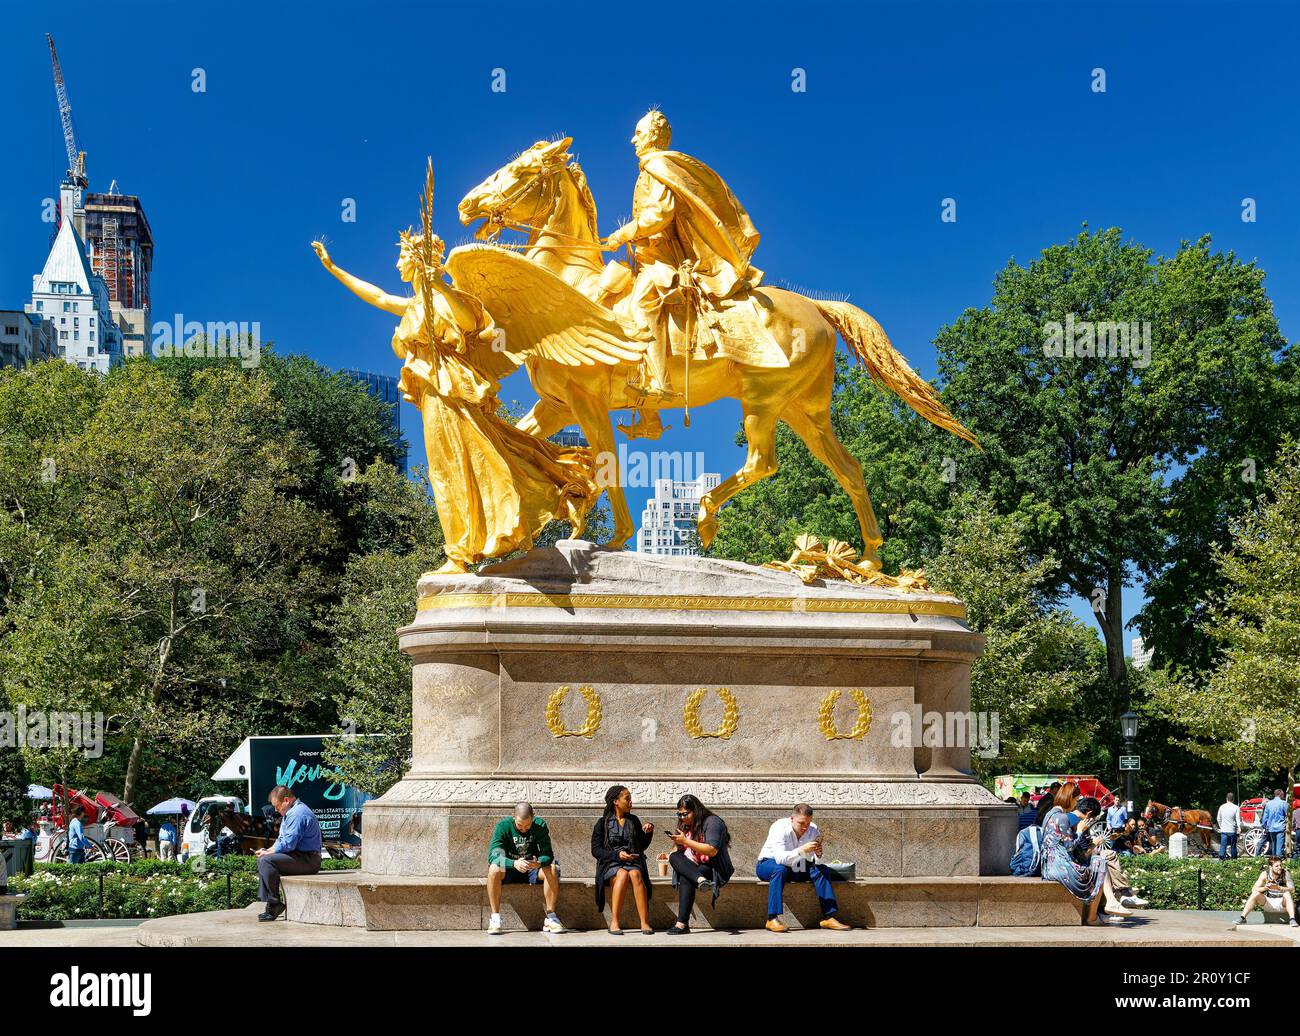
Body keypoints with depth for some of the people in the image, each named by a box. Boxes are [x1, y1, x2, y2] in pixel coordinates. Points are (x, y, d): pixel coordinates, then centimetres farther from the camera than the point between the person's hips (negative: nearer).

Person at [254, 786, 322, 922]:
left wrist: (267, 853, -9)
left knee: (266, 860, -23)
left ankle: (275, 904, -20)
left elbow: (288, 844, -22)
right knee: (262, 860, 13)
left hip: (308, 860, -11)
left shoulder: (297, 814, -17)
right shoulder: (291, 812, 19)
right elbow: (282, 839, 25)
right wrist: (267, 851, 9)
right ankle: (264, 898, 3)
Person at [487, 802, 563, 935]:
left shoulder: (540, 825, -12)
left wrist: (539, 862, -42)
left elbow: (548, 854, -16)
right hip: (509, 869, -1)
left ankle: (550, 917, -21)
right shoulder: (503, 825, -17)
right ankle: (495, 917, -28)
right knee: (494, 869, -34)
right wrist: (514, 863, -46)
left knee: (552, 869, -28)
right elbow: (493, 855, -26)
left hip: (532, 869, 2)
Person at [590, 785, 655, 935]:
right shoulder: (603, 823, 6)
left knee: (635, 874, -34)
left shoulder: (634, 820, 17)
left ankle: (644, 923, -42)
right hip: (611, 864, -2)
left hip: (633, 862, 2)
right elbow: (595, 850, 1)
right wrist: (617, 854, -12)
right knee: (623, 874, -36)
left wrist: (648, 833, 3)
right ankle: (614, 922, -36)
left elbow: (642, 846, 22)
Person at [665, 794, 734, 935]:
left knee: (685, 878, -34)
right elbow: (681, 852, 17)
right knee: (674, 857, -26)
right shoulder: (686, 826, 18)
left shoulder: (712, 822, -6)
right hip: (695, 867, 7)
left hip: (716, 869, -7)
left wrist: (685, 841, -21)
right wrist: (668, 855, -5)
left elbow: (712, 850, -18)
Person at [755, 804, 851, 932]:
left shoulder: (813, 830, -11)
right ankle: (772, 919, -39)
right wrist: (801, 850, -50)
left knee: (822, 869, -15)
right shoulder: (779, 828, -26)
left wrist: (818, 855, -34)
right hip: (768, 864, -5)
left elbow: (816, 863, -11)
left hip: (795, 868, 5)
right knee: (780, 869, -38)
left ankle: (828, 917, -16)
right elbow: (780, 858, -38)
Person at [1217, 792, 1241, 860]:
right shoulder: (1236, 808, -7)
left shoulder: (1222, 807, 2)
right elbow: (1238, 819, -12)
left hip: (1223, 830, 1)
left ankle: (1221, 856, -12)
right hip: (1232, 831, -1)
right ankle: (1234, 858, 18)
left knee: (1223, 845, 2)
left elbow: (1218, 819, 9)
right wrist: (1239, 828, -14)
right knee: (1233, 845, 11)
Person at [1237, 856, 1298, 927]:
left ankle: (1292, 920, -38)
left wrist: (1278, 888, -41)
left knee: (1287, 894, -30)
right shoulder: (1265, 874, -9)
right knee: (1255, 894, -20)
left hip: (1282, 904, -2)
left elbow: (1292, 890, -25)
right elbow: (1254, 889, -13)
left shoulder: (1285, 874, -13)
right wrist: (1264, 888, -34)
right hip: (1268, 905, 2)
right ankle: (1243, 918, -19)